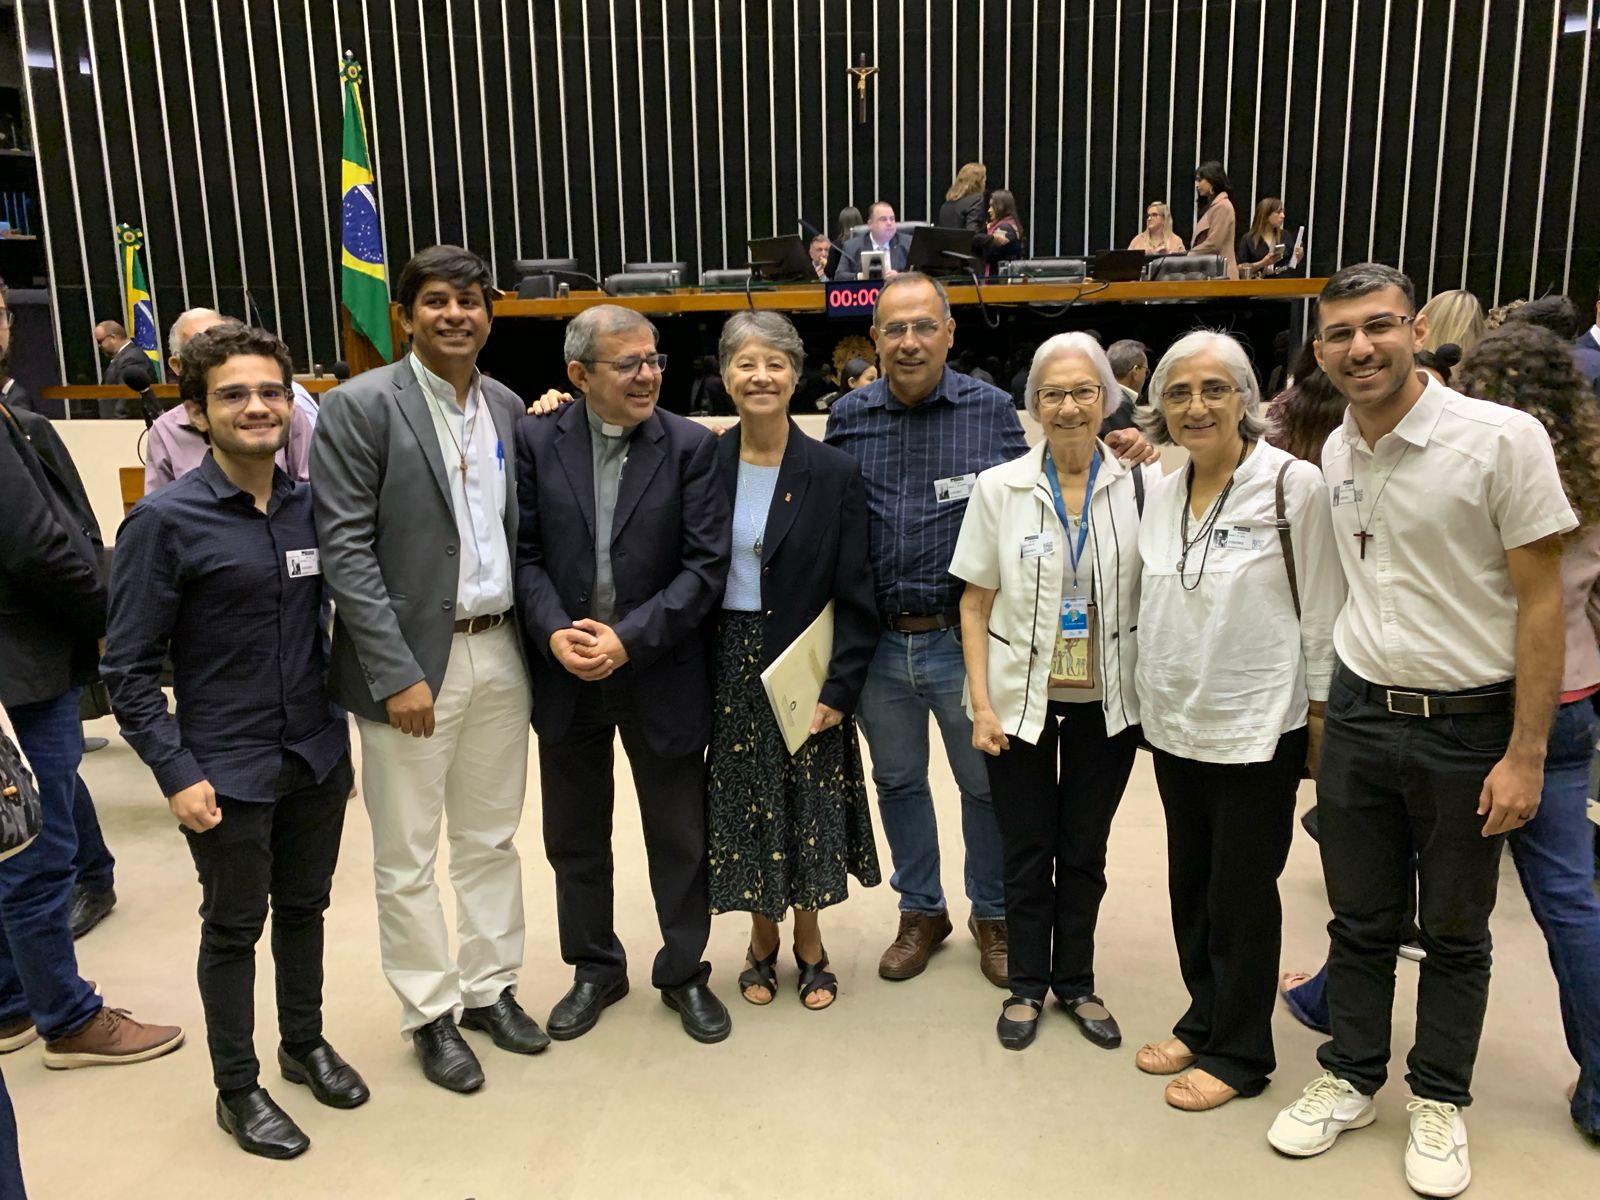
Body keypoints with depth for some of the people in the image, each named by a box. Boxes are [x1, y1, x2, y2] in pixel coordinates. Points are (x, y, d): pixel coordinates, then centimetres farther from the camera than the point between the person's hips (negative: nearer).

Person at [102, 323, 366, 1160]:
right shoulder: (164, 520, -12)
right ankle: (237, 1088, 32)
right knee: (233, 928, 12)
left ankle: (305, 1044, 41)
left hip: (319, 756, 4)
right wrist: (176, 774, -14)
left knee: (305, 907, 20)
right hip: (228, 772, -4)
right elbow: (129, 668, -10)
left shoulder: (313, 506, 0)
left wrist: (341, 724, 5)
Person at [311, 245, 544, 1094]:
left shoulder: (508, 408, 8)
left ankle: (490, 988, 33)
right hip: (410, 658, -5)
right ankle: (430, 1012, 26)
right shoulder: (361, 406, -8)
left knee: (491, 839, 16)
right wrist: (397, 673, -16)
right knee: (406, 856, 8)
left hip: (499, 652, 5)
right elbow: (344, 548, -13)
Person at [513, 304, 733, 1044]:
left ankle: (684, 971, 33)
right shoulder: (537, 442, -1)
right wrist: (556, 633, -17)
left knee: (680, 837, 12)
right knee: (575, 836, 17)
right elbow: (525, 553, -2)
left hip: (661, 675, -2)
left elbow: (706, 565, -11)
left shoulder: (691, 447, -6)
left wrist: (628, 640, -18)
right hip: (564, 673, 2)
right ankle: (595, 969, 38)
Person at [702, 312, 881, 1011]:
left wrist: (841, 686, -10)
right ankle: (763, 942, 33)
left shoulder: (834, 473, -7)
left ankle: (809, 944, 32)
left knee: (809, 808, 10)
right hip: (729, 668, 2)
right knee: (744, 804, 12)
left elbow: (856, 594, -7)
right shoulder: (702, 466, -2)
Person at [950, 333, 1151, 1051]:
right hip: (1021, 699, -1)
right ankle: (1027, 985, 31)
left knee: (1085, 851, 15)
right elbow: (975, 605, -3)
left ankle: (1076, 984, 35)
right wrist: (982, 706, -7)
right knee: (1026, 852, 11)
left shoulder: (1141, 486, -5)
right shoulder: (999, 487, -5)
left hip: (1106, 702, 1)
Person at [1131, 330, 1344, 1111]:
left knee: (1241, 896, 7)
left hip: (1256, 729, -5)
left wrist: (1321, 716, -7)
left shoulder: (1294, 486, -13)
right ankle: (1203, 1022, 35)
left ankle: (1238, 1053, 25)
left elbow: (1322, 614, -9)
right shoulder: (1162, 492, 4)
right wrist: (1152, 700, 13)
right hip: (1175, 724, 6)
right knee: (1190, 887, 16)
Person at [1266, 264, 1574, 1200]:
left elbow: (1542, 601, -12)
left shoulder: (1503, 439, -14)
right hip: (1360, 717, 4)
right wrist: (1325, 702, 9)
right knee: (1362, 920, 15)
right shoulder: (1336, 454, 2)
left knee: (1455, 931, 13)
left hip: (1469, 726, -4)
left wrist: (1525, 755, -13)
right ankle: (1351, 1079, 33)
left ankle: (1440, 1101, 33)